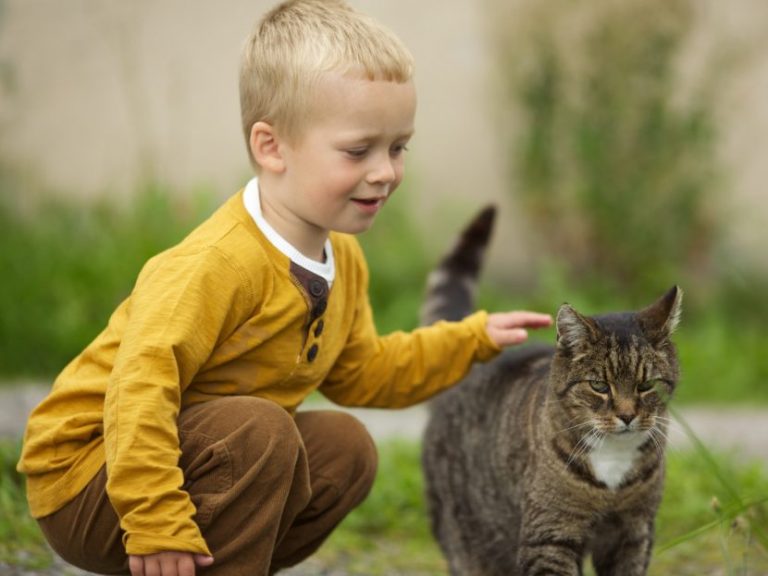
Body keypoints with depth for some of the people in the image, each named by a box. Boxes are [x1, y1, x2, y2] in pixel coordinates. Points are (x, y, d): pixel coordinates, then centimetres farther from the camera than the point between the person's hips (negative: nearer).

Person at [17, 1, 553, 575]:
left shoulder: (343, 260, 4)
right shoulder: (218, 264, -28)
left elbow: (358, 372, 21)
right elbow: (141, 387, -35)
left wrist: (474, 338, 16)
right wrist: (156, 524, -39)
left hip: (204, 453, 10)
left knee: (346, 450, 8)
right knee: (259, 431, -31)